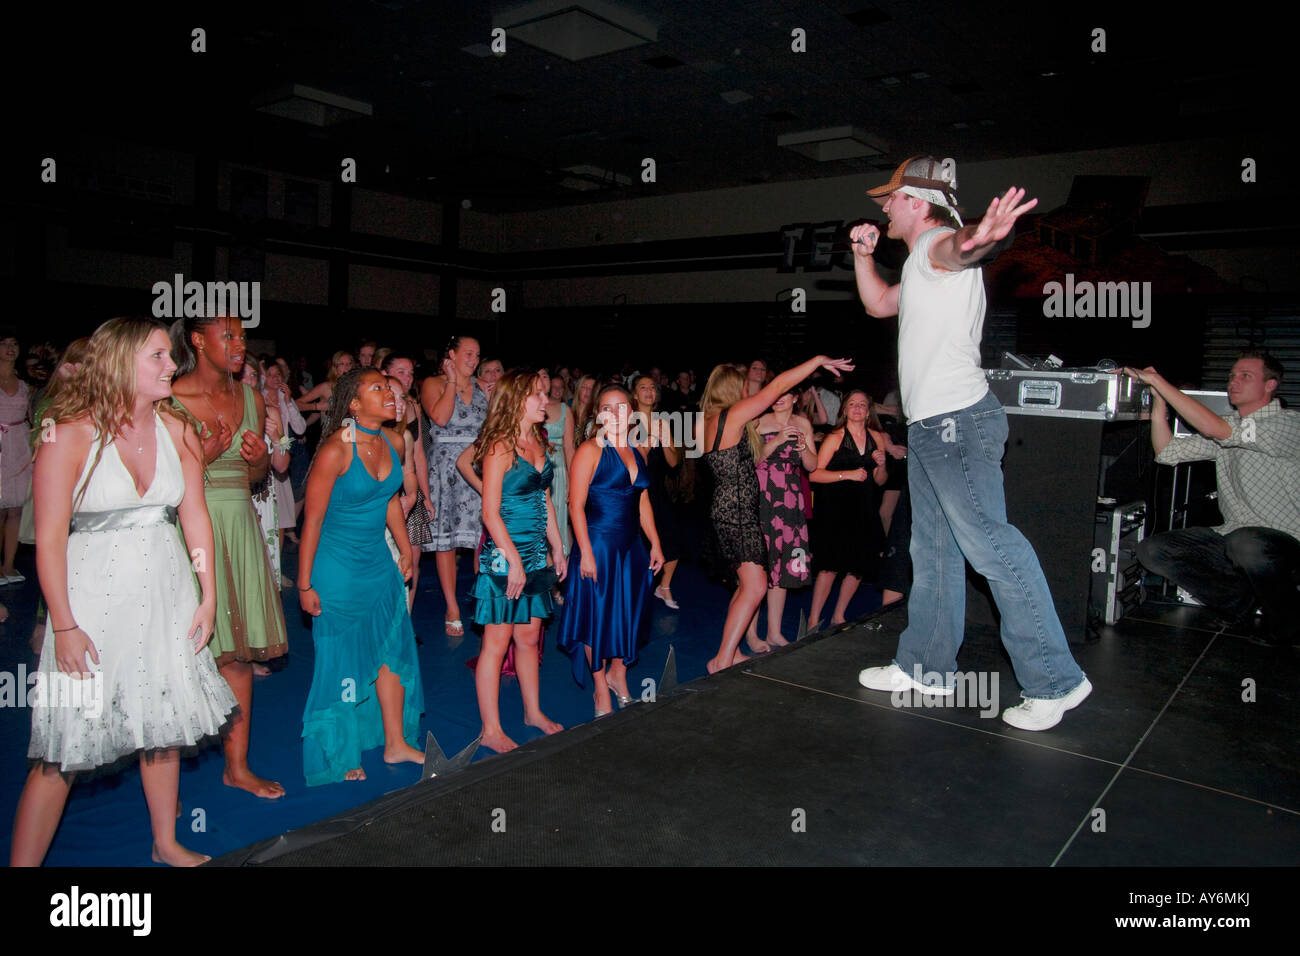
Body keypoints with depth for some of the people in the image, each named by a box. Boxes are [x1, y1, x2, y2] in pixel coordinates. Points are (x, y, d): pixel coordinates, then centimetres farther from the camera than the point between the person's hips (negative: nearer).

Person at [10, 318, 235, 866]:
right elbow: (49, 538, -11)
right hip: (94, 595, -5)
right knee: (63, 747, -1)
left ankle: (166, 844, 32)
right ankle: (24, 860, 17)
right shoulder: (70, 434, -11)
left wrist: (207, 596, 4)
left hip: (165, 591, 5)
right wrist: (64, 626, -13)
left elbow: (194, 516, 6)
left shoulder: (176, 430, 3)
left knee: (163, 723, 15)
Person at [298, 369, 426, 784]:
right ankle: (341, 757, 23)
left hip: (379, 563, 7)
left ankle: (396, 743, 26)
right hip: (337, 567, -7)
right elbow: (312, 520, -16)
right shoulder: (336, 450, -20)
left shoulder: (395, 442, -1)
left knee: (393, 647, 11)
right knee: (342, 660, 5)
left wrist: (406, 549, 18)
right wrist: (305, 585, -13)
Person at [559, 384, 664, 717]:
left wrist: (655, 544, 13)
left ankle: (617, 673, 36)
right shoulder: (590, 450, -9)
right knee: (598, 614, 4)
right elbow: (576, 505, -13)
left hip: (631, 547, 7)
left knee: (629, 614, 14)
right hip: (598, 545, -6)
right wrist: (586, 552, -18)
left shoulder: (636, 453, 11)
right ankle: (602, 690, 18)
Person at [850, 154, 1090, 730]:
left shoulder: (937, 246, -9)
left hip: (957, 423, -11)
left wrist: (976, 237, -59)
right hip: (929, 426, 11)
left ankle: (1054, 681, -2)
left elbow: (957, 250, -34)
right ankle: (926, 667, 27)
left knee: (990, 546, -10)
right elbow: (879, 304, 35)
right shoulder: (921, 265, 22)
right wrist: (863, 255, 19)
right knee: (932, 552, 15)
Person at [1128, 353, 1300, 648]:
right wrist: (1158, 399, -4)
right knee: (1151, 551, -10)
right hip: (1232, 536, 7)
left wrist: (1157, 380, -25)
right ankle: (1248, 601, -3)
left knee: (1245, 542, -41)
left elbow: (1213, 427, -27)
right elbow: (1167, 452, 5)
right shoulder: (1230, 431, 13)